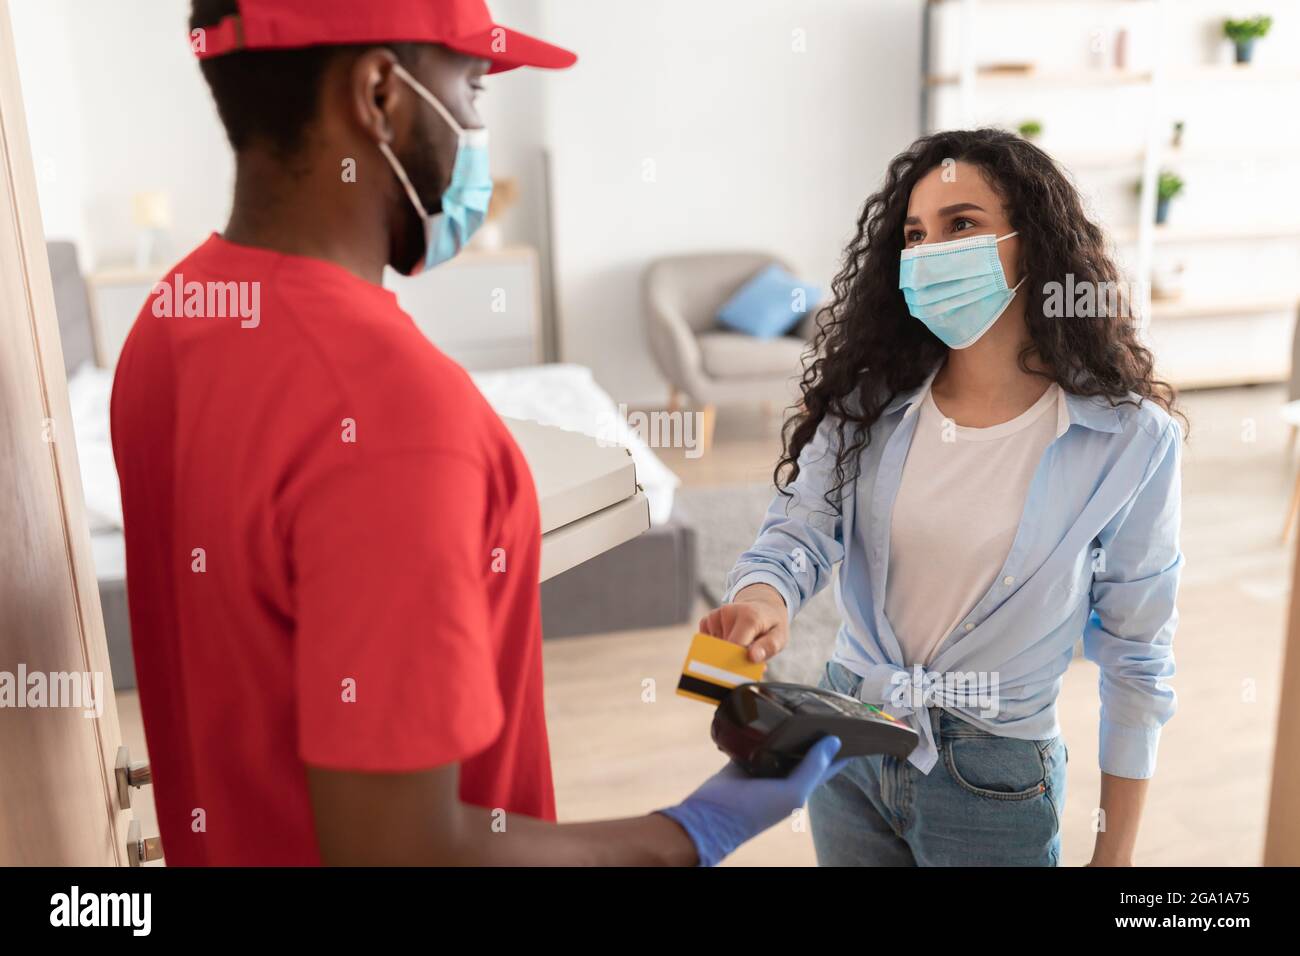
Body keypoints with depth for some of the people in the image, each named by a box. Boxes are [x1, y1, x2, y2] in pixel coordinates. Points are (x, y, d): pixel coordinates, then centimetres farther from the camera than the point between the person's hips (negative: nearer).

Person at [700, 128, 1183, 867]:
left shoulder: (1130, 440, -14)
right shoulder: (868, 400, -4)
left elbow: (1137, 656, -8)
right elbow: (799, 531, -13)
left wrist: (1116, 851, -2)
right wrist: (764, 602, -38)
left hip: (994, 775, -3)